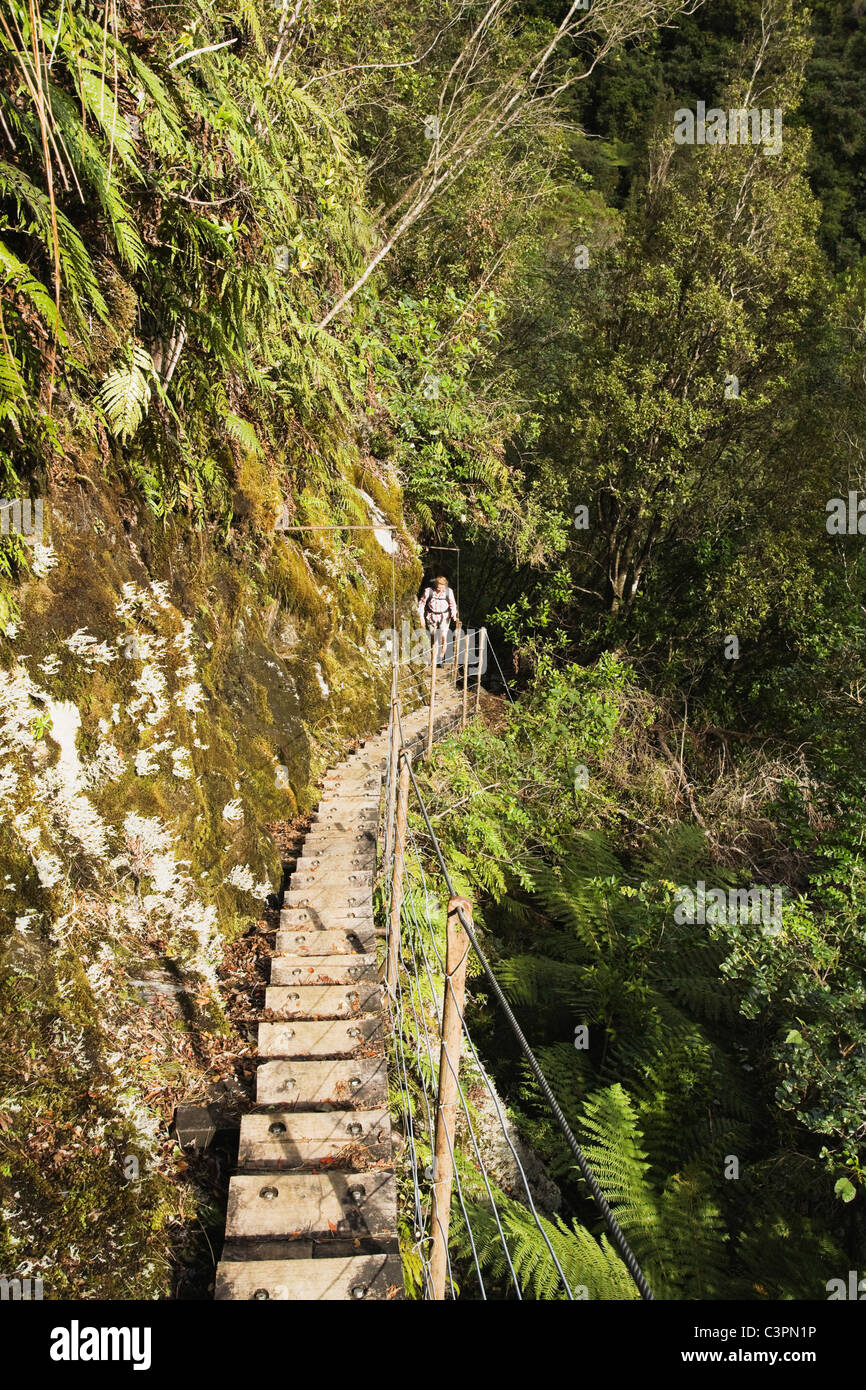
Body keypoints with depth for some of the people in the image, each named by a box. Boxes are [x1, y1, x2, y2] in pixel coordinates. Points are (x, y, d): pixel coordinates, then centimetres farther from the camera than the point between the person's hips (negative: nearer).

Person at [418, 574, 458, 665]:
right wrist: (421, 616, -5)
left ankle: (441, 657, -1)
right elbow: (422, 602, -1)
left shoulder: (449, 591, -8)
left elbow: (452, 604, 6)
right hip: (432, 617, 0)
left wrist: (454, 614, -10)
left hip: (444, 616, 0)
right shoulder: (428, 591, -12)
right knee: (433, 638, 8)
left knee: (444, 636, -16)